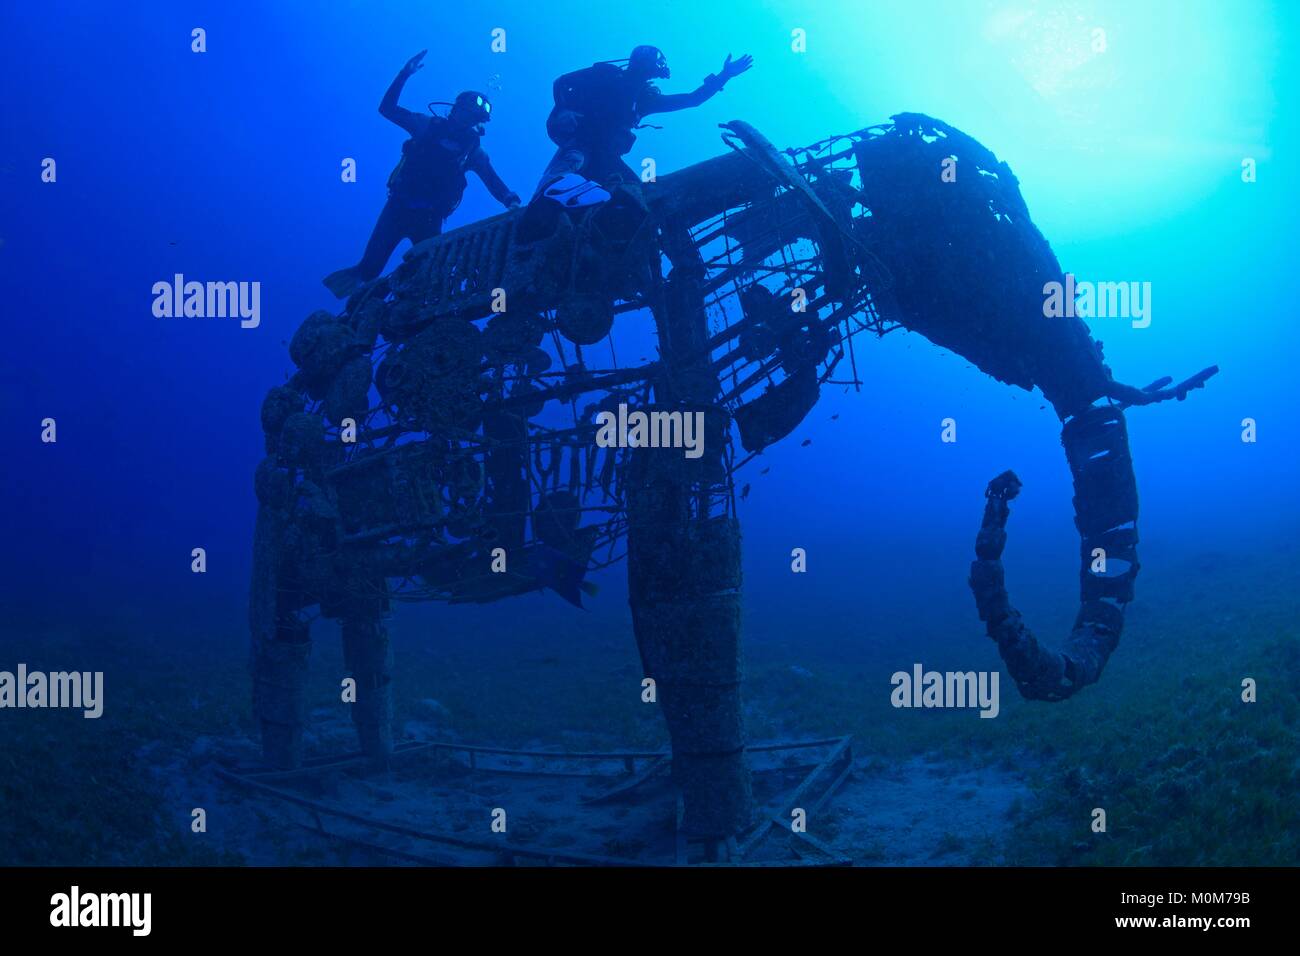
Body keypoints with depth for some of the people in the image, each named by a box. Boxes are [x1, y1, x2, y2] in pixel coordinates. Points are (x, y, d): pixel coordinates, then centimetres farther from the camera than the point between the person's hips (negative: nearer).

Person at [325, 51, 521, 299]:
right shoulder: (429, 126, 3)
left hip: (429, 220, 1)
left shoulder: (473, 150, 3)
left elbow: (494, 183, -5)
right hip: (399, 207, -1)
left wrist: (511, 202, -26)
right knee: (370, 267, -10)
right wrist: (404, 74, -8)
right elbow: (387, 108, 2)